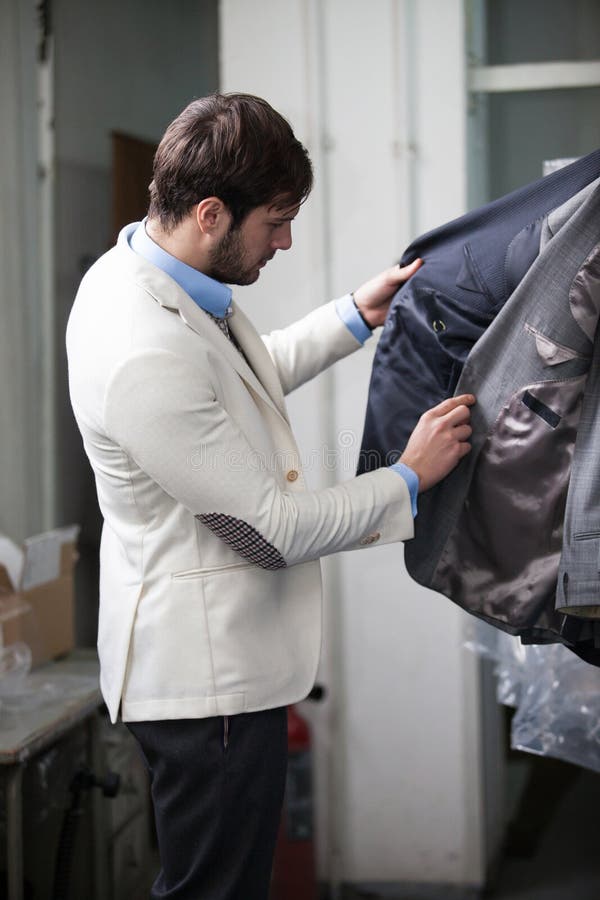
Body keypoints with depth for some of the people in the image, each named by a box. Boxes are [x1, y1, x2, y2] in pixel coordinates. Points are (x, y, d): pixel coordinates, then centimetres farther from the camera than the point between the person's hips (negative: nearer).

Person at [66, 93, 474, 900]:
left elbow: (251, 374, 23)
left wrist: (356, 316, 15)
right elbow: (272, 528, -23)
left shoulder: (141, 267, 1)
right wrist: (408, 477, -11)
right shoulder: (147, 356, -31)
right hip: (209, 678, -10)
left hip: (221, 659, 10)